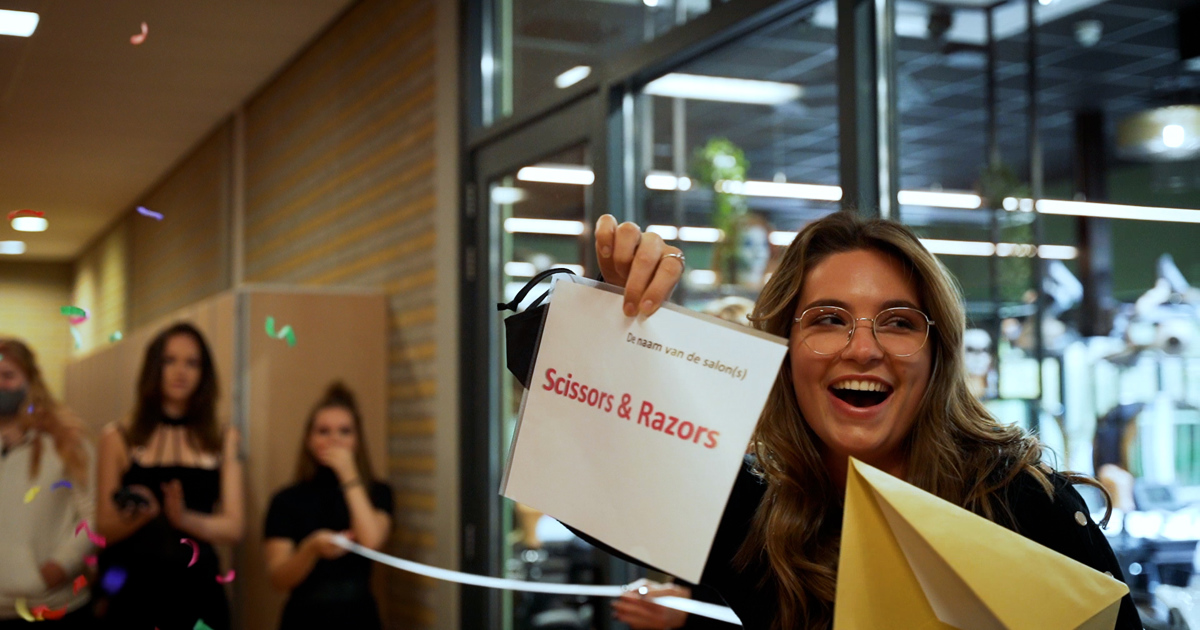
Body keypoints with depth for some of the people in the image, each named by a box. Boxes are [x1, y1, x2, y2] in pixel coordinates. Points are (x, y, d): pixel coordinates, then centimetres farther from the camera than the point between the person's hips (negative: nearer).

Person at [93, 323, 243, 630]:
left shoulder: (224, 440, 6)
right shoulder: (119, 439, 3)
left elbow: (233, 527, 0)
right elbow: (104, 530, 2)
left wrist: (184, 519, -17)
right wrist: (138, 516, -18)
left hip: (197, 590, 1)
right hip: (132, 590, -1)